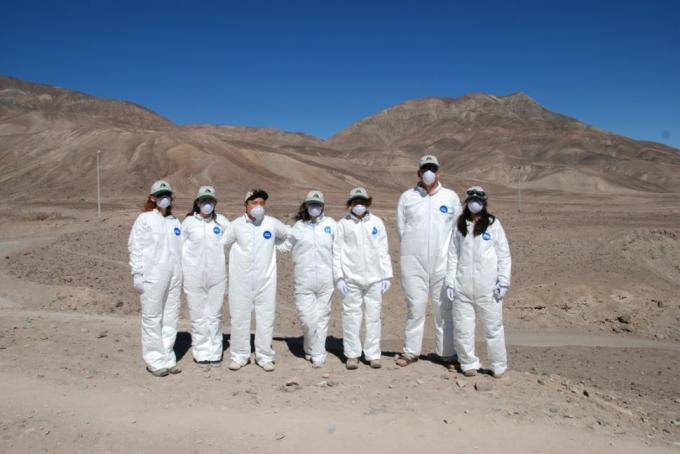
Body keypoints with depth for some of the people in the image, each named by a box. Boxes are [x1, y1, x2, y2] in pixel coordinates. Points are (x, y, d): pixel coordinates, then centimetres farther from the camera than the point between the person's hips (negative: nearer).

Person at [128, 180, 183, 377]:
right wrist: (137, 273, -10)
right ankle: (155, 360, 8)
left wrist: (181, 273, 12)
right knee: (152, 318, -1)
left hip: (173, 277, 5)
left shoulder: (175, 221, 15)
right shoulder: (145, 219, 0)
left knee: (170, 318, 9)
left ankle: (168, 358, 19)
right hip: (152, 277, -5)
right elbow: (135, 246, -4)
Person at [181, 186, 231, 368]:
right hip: (194, 276, -1)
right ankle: (201, 353, 17)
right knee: (198, 316, 5)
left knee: (214, 315, 9)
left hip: (217, 276, 1)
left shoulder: (222, 222, 1)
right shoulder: (188, 222, -1)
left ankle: (215, 353, 20)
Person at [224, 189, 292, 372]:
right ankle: (239, 355, 21)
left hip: (265, 280, 0)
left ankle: (264, 356, 18)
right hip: (241, 281, 0)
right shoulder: (236, 225, -1)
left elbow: (291, 234, 14)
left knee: (266, 318, 5)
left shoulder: (273, 223, 0)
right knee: (239, 317, 7)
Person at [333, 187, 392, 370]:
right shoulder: (343, 223, 3)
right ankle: (352, 355, 14)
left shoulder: (377, 222, 7)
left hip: (374, 278, 1)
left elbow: (383, 250, 9)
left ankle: (373, 354, 16)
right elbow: (337, 251, 2)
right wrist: (339, 277, -4)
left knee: (373, 316, 4)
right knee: (351, 315, 1)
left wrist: (387, 276, 6)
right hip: (351, 279, -1)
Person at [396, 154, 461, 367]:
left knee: (445, 308, 4)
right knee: (415, 307, 3)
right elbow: (401, 228, 8)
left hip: (443, 262, 1)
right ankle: (411, 351, 15)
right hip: (414, 262, 0)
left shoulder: (451, 197, 7)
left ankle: (447, 352, 15)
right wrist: (413, 249, 5)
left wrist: (446, 250, 6)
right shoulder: (407, 197, 6)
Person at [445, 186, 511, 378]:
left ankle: (499, 366, 17)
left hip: (488, 287, -2)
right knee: (462, 328, 5)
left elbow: (504, 254, 3)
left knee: (493, 326, 3)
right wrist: (450, 281, 5)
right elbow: (453, 254, 11)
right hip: (463, 287, 3)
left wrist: (503, 281, -4)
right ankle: (469, 363, 19)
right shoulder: (460, 225, 11)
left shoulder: (493, 224, 3)